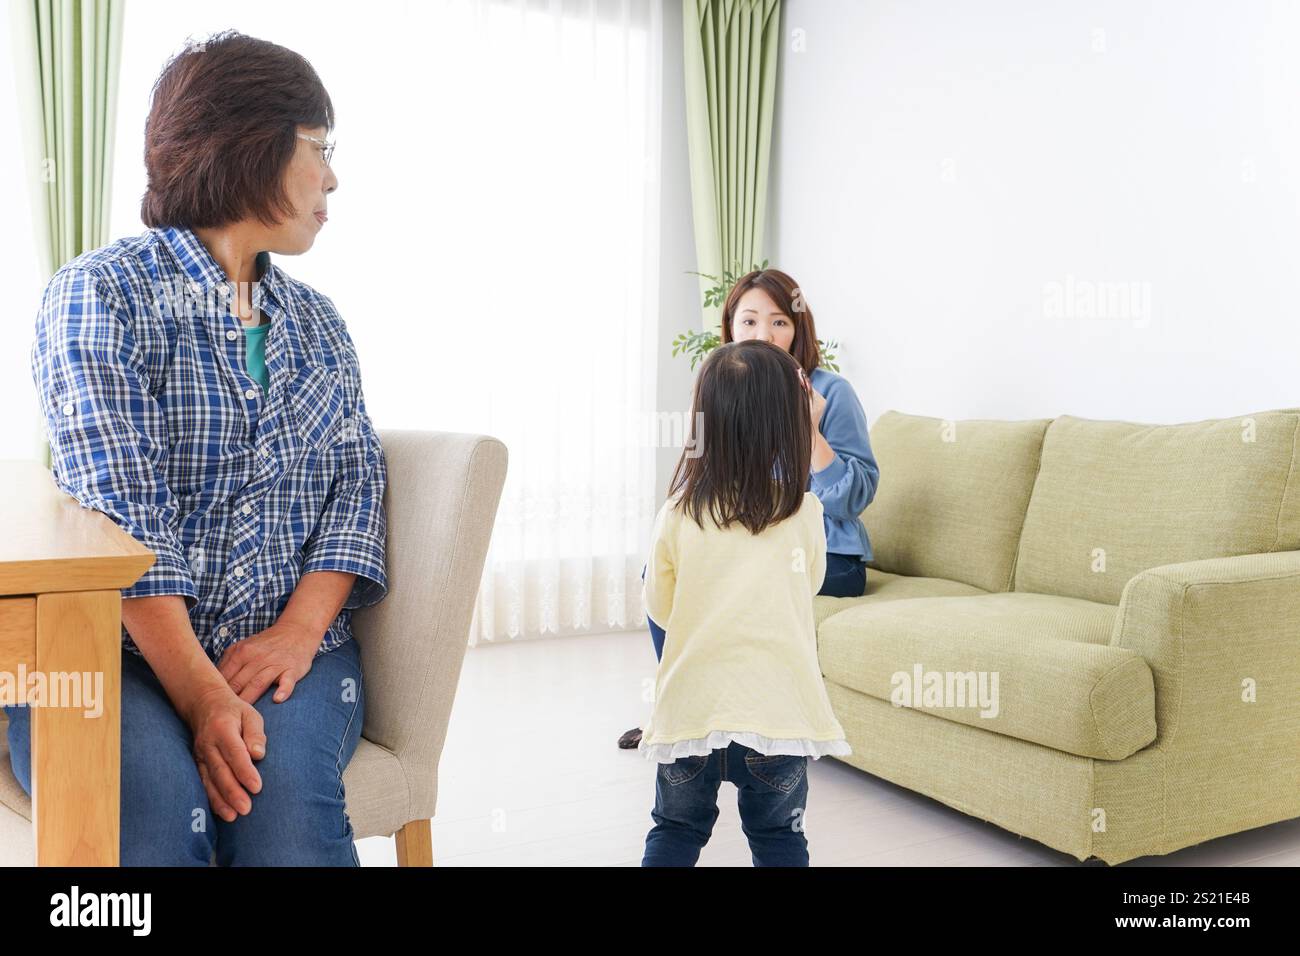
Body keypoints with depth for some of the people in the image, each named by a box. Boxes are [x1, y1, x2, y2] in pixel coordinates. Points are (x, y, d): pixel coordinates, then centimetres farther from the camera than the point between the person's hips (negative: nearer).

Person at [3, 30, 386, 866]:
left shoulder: (316, 321, 16)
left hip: (289, 647, 3)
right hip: (115, 648, -3)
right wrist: (198, 692, -21)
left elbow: (357, 479, 6)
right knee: (150, 809, -32)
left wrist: (299, 630, -11)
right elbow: (122, 514, -13)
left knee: (285, 799, -28)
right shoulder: (100, 295, -1)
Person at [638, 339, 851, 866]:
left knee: (674, 834, 20)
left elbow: (658, 606, 7)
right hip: (777, 707, 0)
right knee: (778, 840, 18)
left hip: (690, 705, 1)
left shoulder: (678, 515, -6)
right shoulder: (805, 515, -7)